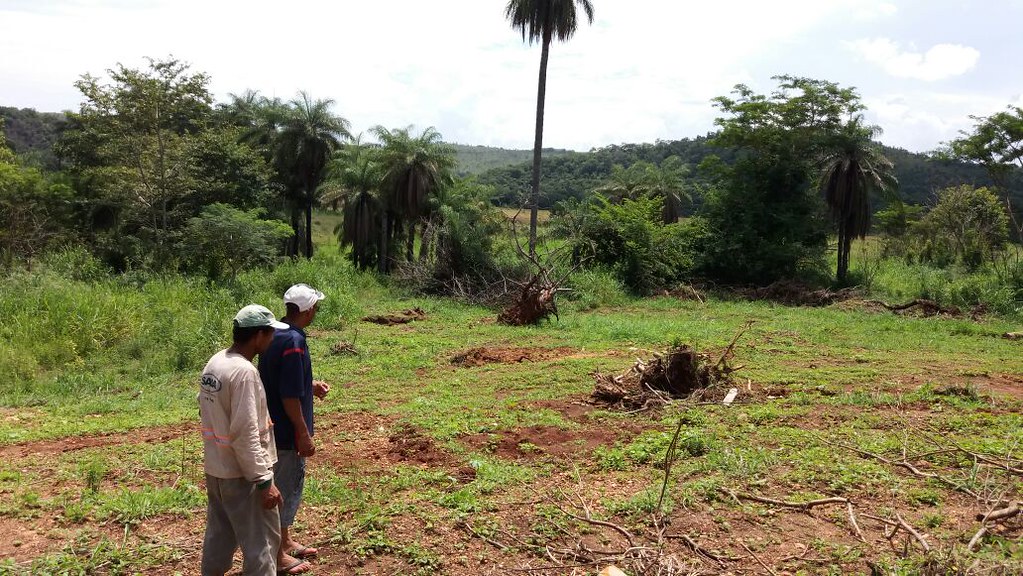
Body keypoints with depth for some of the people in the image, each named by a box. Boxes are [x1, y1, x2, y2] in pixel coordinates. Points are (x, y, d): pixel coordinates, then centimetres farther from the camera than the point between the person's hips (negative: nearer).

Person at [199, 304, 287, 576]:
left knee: (219, 535, 22)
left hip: (215, 469, 9)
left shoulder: (214, 363, 3)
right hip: (241, 474, -9)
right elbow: (246, 435, -26)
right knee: (261, 541, 4)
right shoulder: (244, 371, -24)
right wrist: (264, 481, -20)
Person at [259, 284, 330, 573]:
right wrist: (304, 435, -17)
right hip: (286, 431, -10)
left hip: (274, 426, 10)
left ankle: (286, 541, 36)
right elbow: (290, 397, -25)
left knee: (288, 485, 22)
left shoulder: (276, 333, 5)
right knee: (287, 488, 5)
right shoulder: (293, 342, -25)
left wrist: (310, 386, 13)